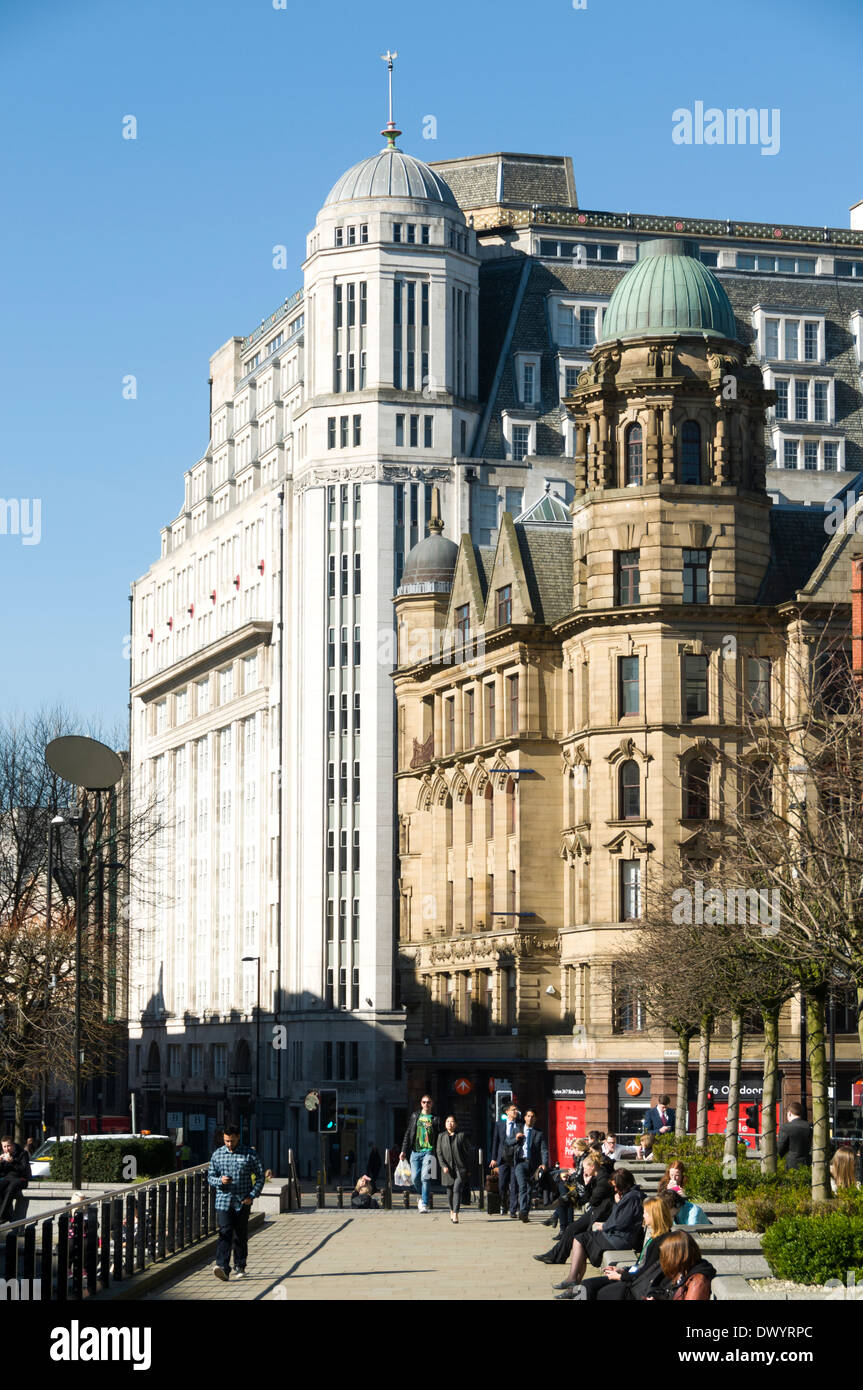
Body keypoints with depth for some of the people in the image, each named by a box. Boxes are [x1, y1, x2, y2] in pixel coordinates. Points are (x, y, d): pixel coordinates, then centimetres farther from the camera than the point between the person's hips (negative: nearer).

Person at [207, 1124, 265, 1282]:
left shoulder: (249, 1154, 1)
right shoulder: (217, 1154, 7)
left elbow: (260, 1176, 5)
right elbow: (210, 1177, 11)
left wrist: (252, 1195, -7)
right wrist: (220, 1181, -12)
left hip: (242, 1202, 0)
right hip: (223, 1201, 0)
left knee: (241, 1236, 7)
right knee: (225, 1233, -13)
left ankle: (239, 1267, 21)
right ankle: (222, 1267, -24)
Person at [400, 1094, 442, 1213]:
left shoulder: (435, 1119, 6)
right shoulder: (415, 1116, 13)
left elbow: (440, 1137, 5)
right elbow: (408, 1134, 15)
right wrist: (404, 1150, 9)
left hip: (429, 1151, -3)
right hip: (415, 1151, 3)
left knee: (425, 1177, -14)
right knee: (415, 1178, 0)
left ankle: (424, 1204, -8)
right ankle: (423, 1195, 27)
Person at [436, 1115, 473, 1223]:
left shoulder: (462, 1136, 2)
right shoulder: (441, 1136, 9)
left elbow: (469, 1152, 4)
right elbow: (439, 1152, 5)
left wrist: (468, 1169, 0)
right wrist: (443, 1166, -9)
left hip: (460, 1168, -3)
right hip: (447, 1169, 3)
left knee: (457, 1190, -15)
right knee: (450, 1191, 10)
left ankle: (455, 1215, -19)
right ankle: (452, 1211, 33)